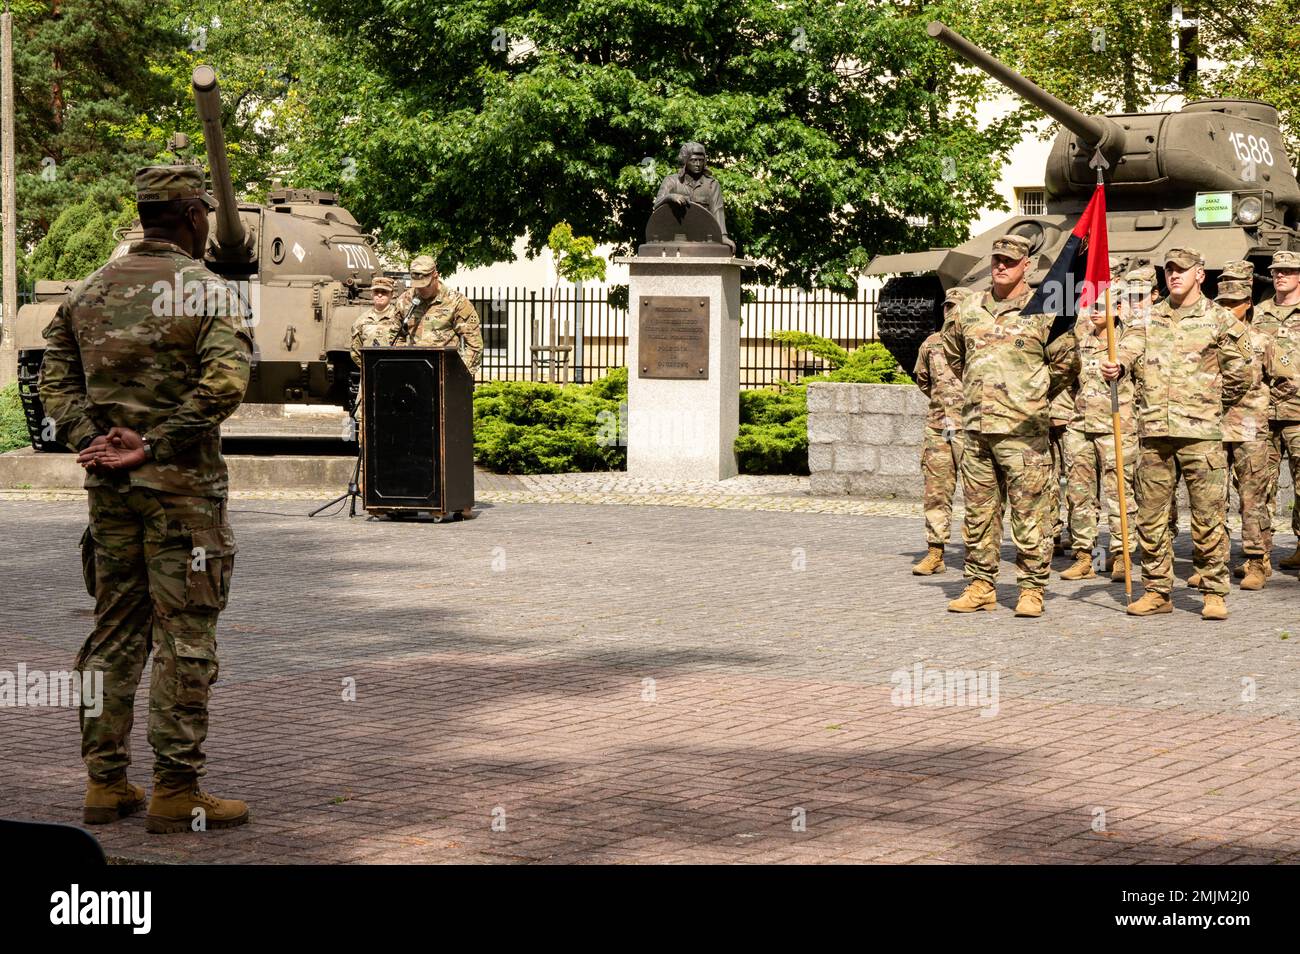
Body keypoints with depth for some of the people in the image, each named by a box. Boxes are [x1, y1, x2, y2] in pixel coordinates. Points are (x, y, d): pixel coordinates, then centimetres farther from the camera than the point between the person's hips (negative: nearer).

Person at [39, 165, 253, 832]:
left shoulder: (89, 292, 11)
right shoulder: (206, 290, -8)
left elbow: (55, 382, 7)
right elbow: (224, 383, -20)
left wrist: (92, 442, -2)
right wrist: (151, 447, -16)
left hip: (109, 485, 6)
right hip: (182, 486, -6)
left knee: (114, 632, 14)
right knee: (184, 638, -1)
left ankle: (105, 782, 18)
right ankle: (175, 793, 1)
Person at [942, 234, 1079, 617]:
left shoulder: (1044, 312, -2)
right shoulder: (968, 312, 12)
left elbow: (1067, 360, 2)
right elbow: (952, 353, 29)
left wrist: (1038, 395, 7)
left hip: (1023, 430, -5)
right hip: (977, 427, 5)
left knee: (1030, 514, -4)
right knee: (979, 513, 9)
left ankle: (1031, 589, 1)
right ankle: (980, 587, 16)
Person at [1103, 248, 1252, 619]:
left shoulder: (1220, 320, 4)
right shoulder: (1148, 320, 13)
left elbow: (1239, 375, 10)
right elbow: (1129, 349, -5)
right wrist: (1117, 366, -27)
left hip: (1201, 434, -3)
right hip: (1154, 433, 3)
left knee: (1207, 517, -4)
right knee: (1150, 516, 6)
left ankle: (1214, 593, 4)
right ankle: (1157, 591, 15)